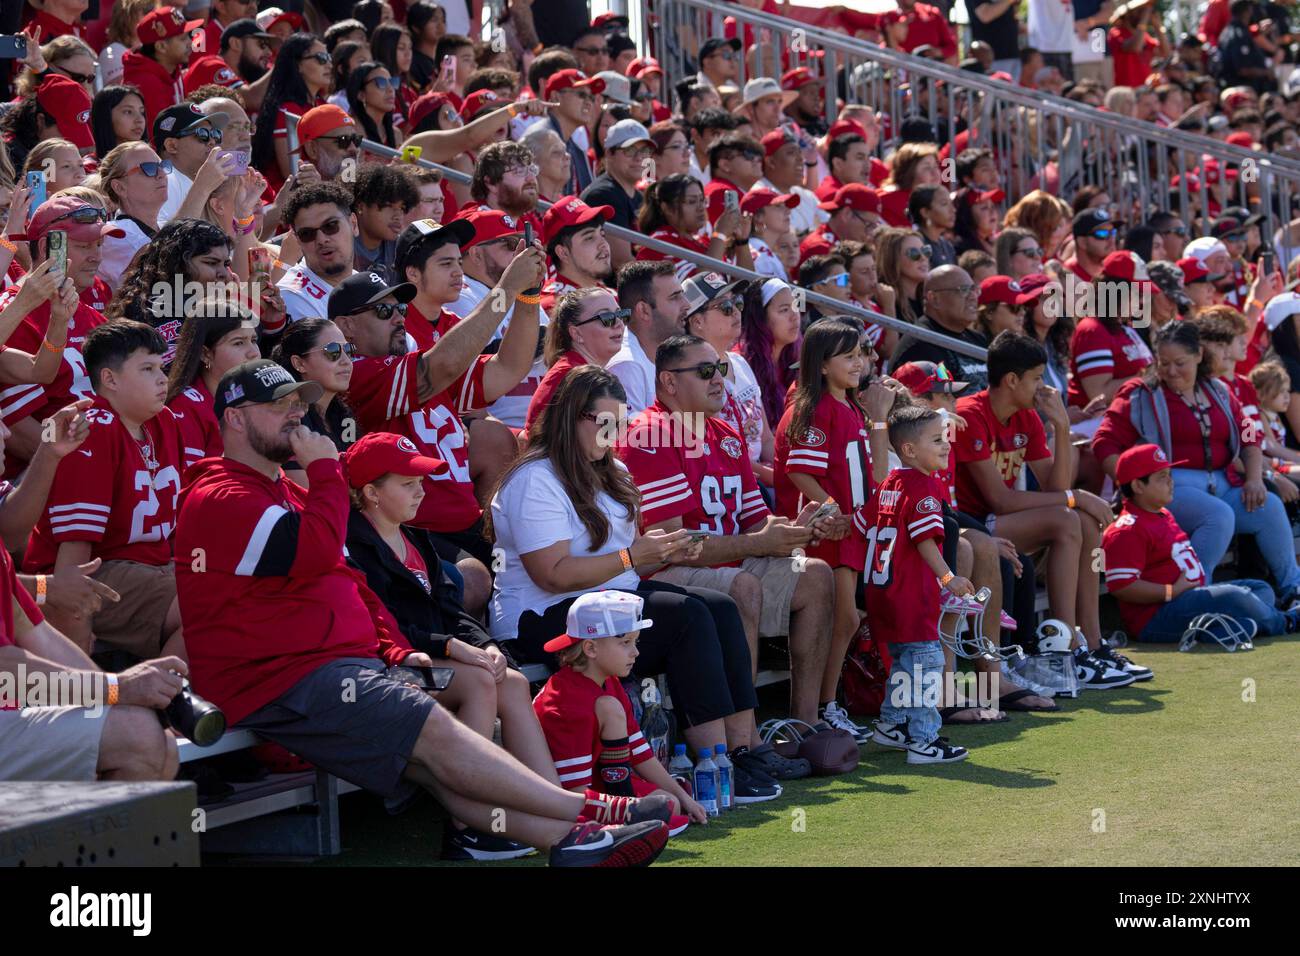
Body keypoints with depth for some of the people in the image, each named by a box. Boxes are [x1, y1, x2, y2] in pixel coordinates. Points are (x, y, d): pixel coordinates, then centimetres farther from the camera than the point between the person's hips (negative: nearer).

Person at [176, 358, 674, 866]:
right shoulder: (218, 499, -7)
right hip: (282, 685, -10)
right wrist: (325, 470, -6)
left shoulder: (288, 494, 27)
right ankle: (589, 812, -22)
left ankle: (569, 840, -25)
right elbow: (314, 551, -21)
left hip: (349, 664, 10)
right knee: (434, 729, -20)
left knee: (436, 766, -9)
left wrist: (394, 650, 15)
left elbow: (349, 581, 31)